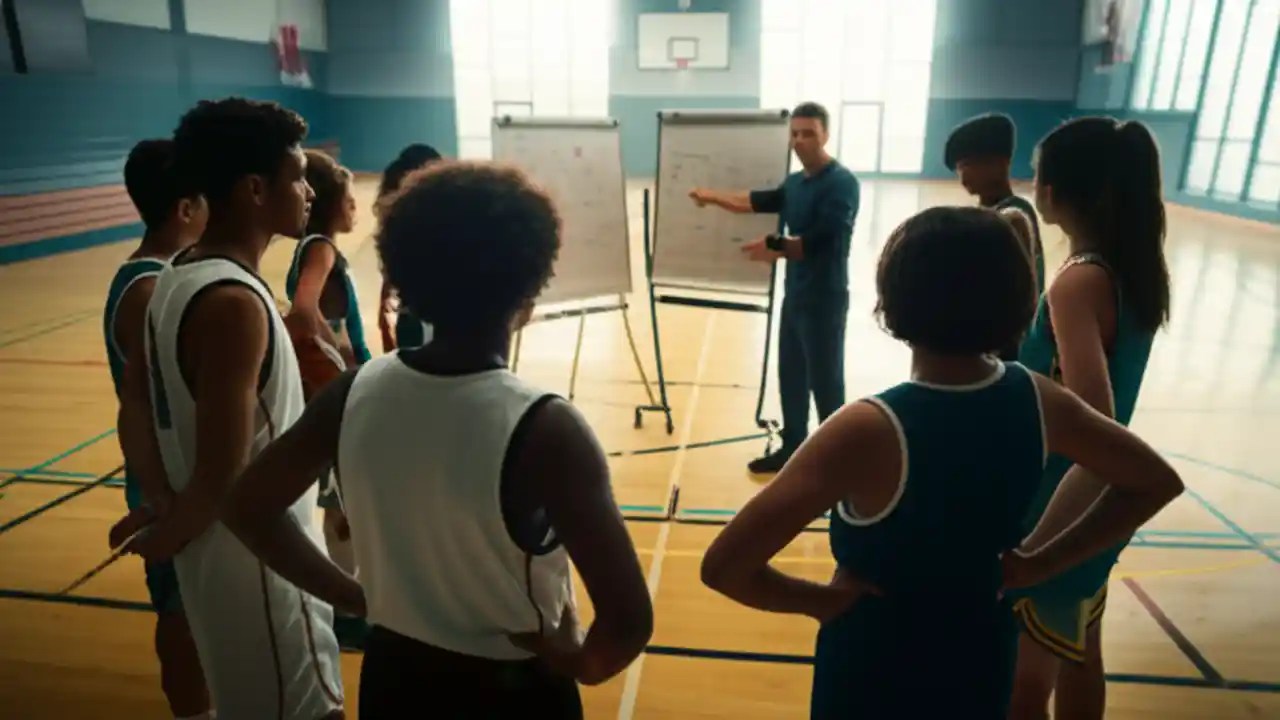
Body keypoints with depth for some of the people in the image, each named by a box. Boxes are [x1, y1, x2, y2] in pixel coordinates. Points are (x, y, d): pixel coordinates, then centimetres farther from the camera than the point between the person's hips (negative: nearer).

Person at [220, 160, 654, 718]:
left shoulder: (355, 392, -14)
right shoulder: (543, 429, -30)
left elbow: (248, 507, 0)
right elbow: (629, 620, -30)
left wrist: (352, 595, 4)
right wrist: (581, 663, -10)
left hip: (392, 675, 4)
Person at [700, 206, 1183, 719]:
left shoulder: (868, 431, -31)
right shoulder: (1037, 401, -15)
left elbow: (722, 566, -34)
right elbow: (1157, 483, 4)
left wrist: (822, 599, -16)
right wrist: (1039, 564, -1)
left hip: (874, 673, -4)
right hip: (982, 662, 5)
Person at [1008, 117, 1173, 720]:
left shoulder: (1078, 284, -24)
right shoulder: (1137, 269, 1)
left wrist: (1027, 552, -34)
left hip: (1062, 510, -8)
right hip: (1096, 508, 9)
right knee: (1079, 661, 25)